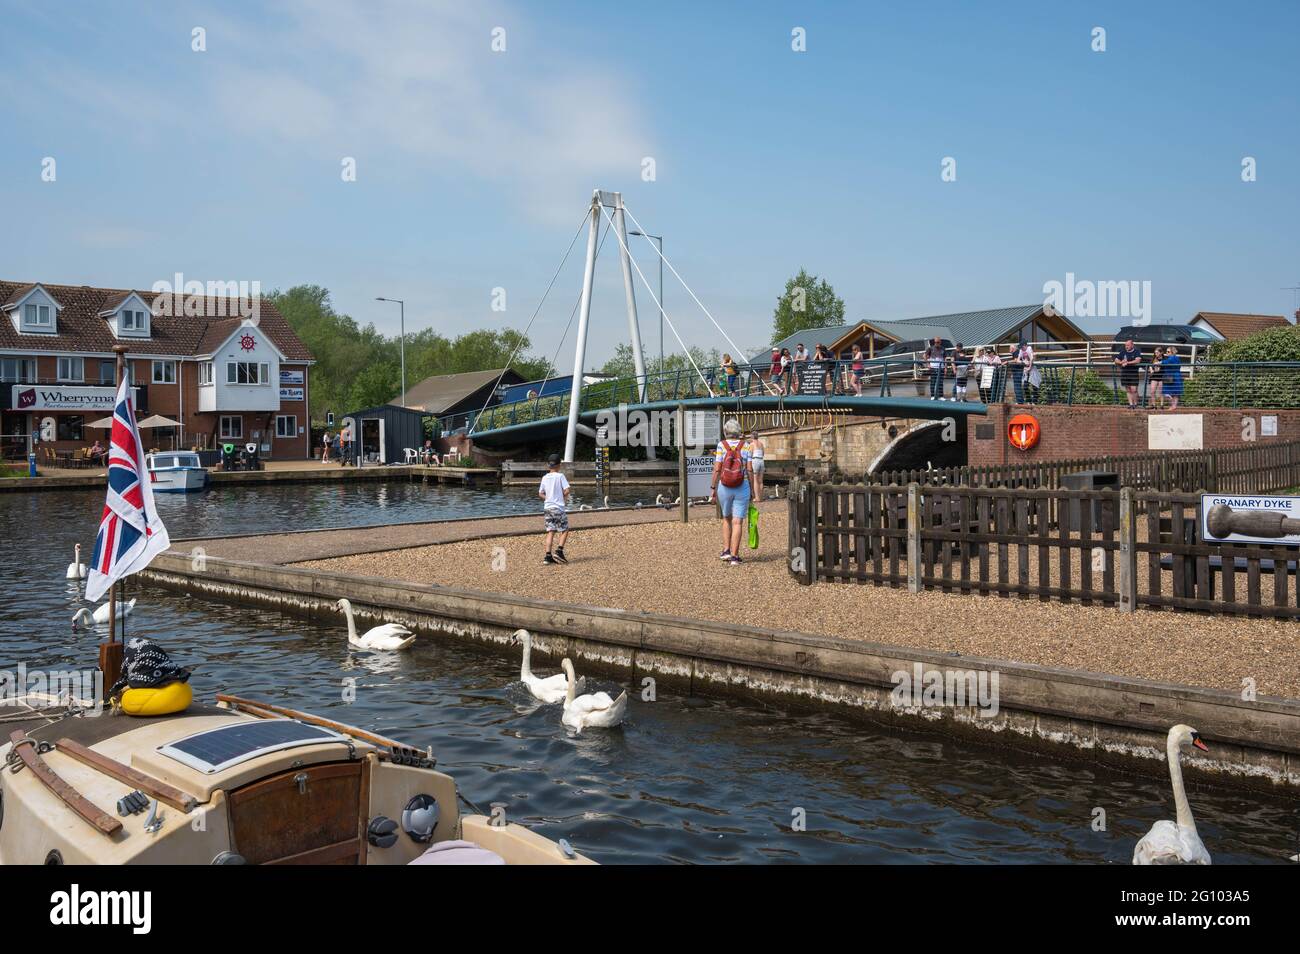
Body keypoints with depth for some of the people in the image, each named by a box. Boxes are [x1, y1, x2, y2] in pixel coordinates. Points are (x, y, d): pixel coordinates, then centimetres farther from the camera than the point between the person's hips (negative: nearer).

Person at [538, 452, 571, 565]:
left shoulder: (545, 477, 7)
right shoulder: (560, 476, -8)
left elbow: (540, 494, 10)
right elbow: (567, 491, -15)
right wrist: (563, 496, 4)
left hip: (547, 508, 5)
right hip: (559, 508, -5)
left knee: (550, 531, 6)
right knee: (564, 530, 7)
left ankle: (548, 556, 0)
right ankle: (559, 551, -7)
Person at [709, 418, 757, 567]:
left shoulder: (721, 445, -4)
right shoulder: (746, 446, -1)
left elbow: (717, 469, -8)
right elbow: (750, 470, -4)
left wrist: (712, 488, -1)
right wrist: (752, 490, 3)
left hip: (724, 487, 1)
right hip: (742, 487, 0)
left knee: (726, 518, 21)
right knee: (737, 522, 1)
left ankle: (726, 551, 15)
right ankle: (734, 556, -2)